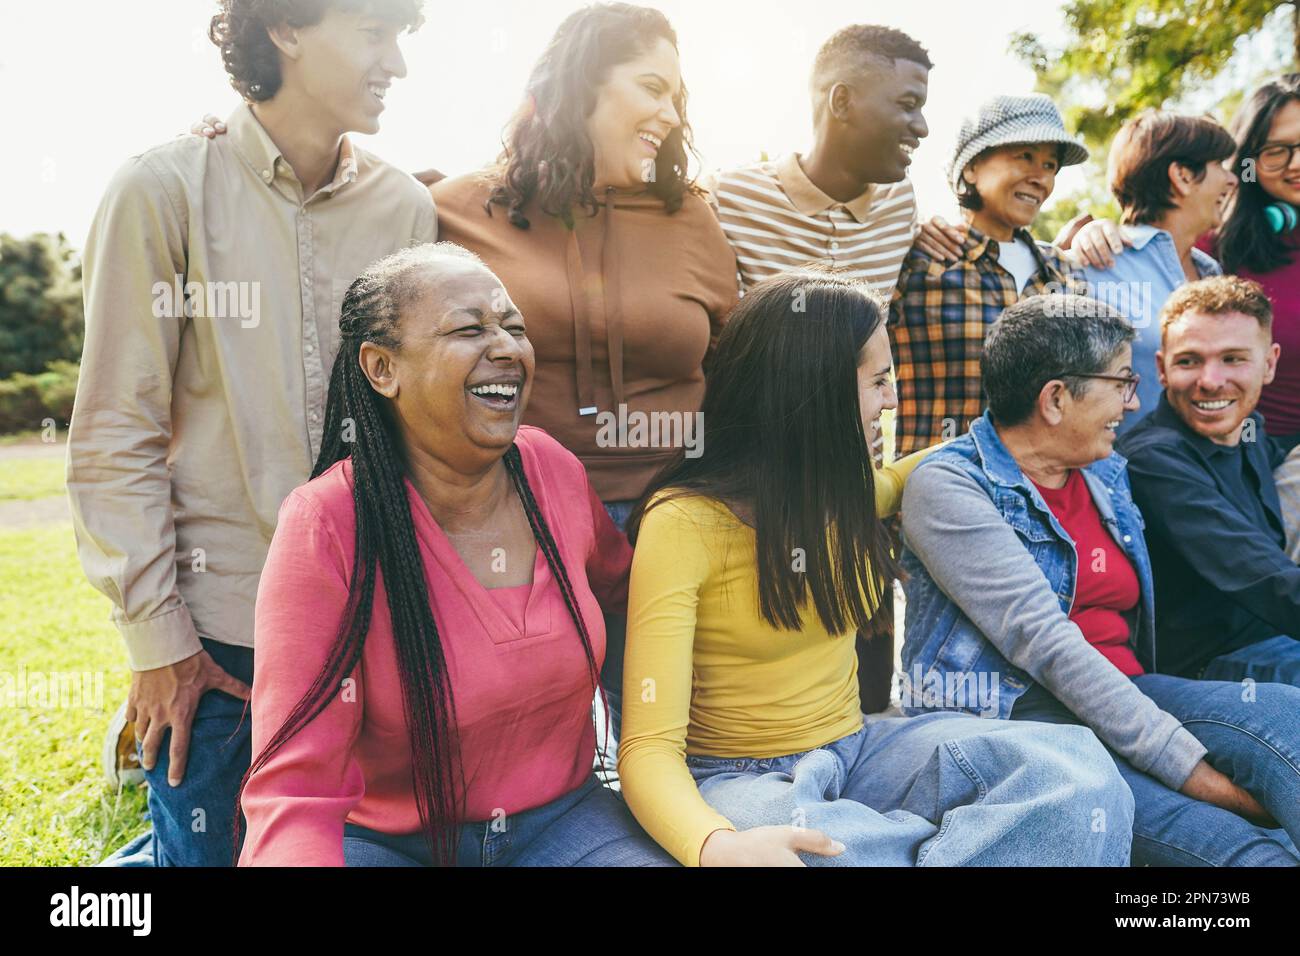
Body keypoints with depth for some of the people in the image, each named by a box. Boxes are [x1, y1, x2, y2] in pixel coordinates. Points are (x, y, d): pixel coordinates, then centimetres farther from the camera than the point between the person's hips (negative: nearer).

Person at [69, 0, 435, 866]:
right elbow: (115, 435, -5)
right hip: (216, 618, -3)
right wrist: (156, 638, -7)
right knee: (199, 848, 9)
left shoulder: (406, 208, 3)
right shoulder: (166, 190, -5)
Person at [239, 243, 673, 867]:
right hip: (385, 839, -2)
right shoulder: (326, 526, -20)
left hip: (564, 821, 2)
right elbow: (296, 792, -21)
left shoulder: (553, 469, -6)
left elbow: (617, 585, 16)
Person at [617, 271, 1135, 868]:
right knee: (818, 846, -42)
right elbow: (650, 746, -23)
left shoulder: (845, 492, 5)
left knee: (1079, 773, -21)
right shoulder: (682, 522, -16)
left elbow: (892, 481, 33)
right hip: (743, 776, -5)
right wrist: (717, 846, -43)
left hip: (856, 750, 6)